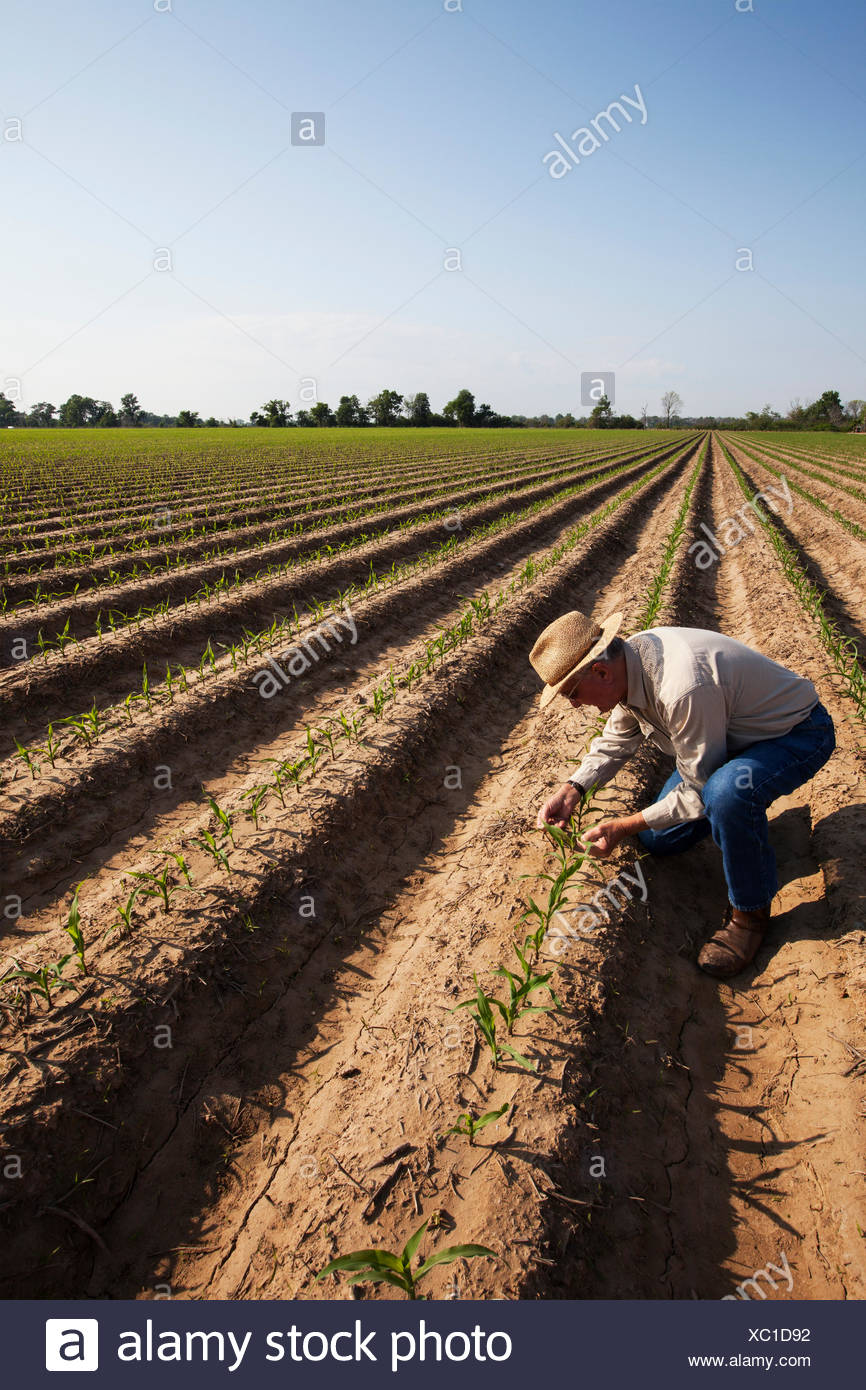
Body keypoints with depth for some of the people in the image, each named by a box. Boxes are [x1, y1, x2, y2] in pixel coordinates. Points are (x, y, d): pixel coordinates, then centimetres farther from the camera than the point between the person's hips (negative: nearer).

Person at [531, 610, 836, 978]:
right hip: (734, 733, 8)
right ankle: (737, 810, 29)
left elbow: (698, 791, -28)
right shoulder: (627, 662, -12)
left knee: (724, 791, -40)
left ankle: (751, 910, -15)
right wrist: (572, 789, -9)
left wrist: (625, 826, -22)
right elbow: (616, 739, 6)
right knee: (657, 840, 5)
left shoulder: (684, 688, -39)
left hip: (797, 732, -8)